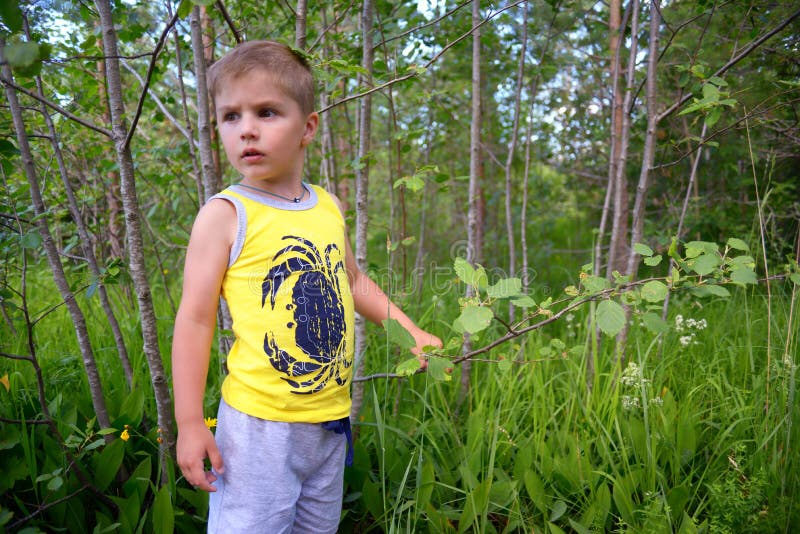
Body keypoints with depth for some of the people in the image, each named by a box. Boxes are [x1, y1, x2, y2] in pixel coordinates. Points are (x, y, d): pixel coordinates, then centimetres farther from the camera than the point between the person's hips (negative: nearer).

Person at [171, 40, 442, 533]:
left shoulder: (329, 207, 5)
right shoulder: (225, 215, -11)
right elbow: (195, 319, -10)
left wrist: (412, 333, 16)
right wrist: (189, 423, -11)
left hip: (331, 419, 6)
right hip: (258, 426, -5)